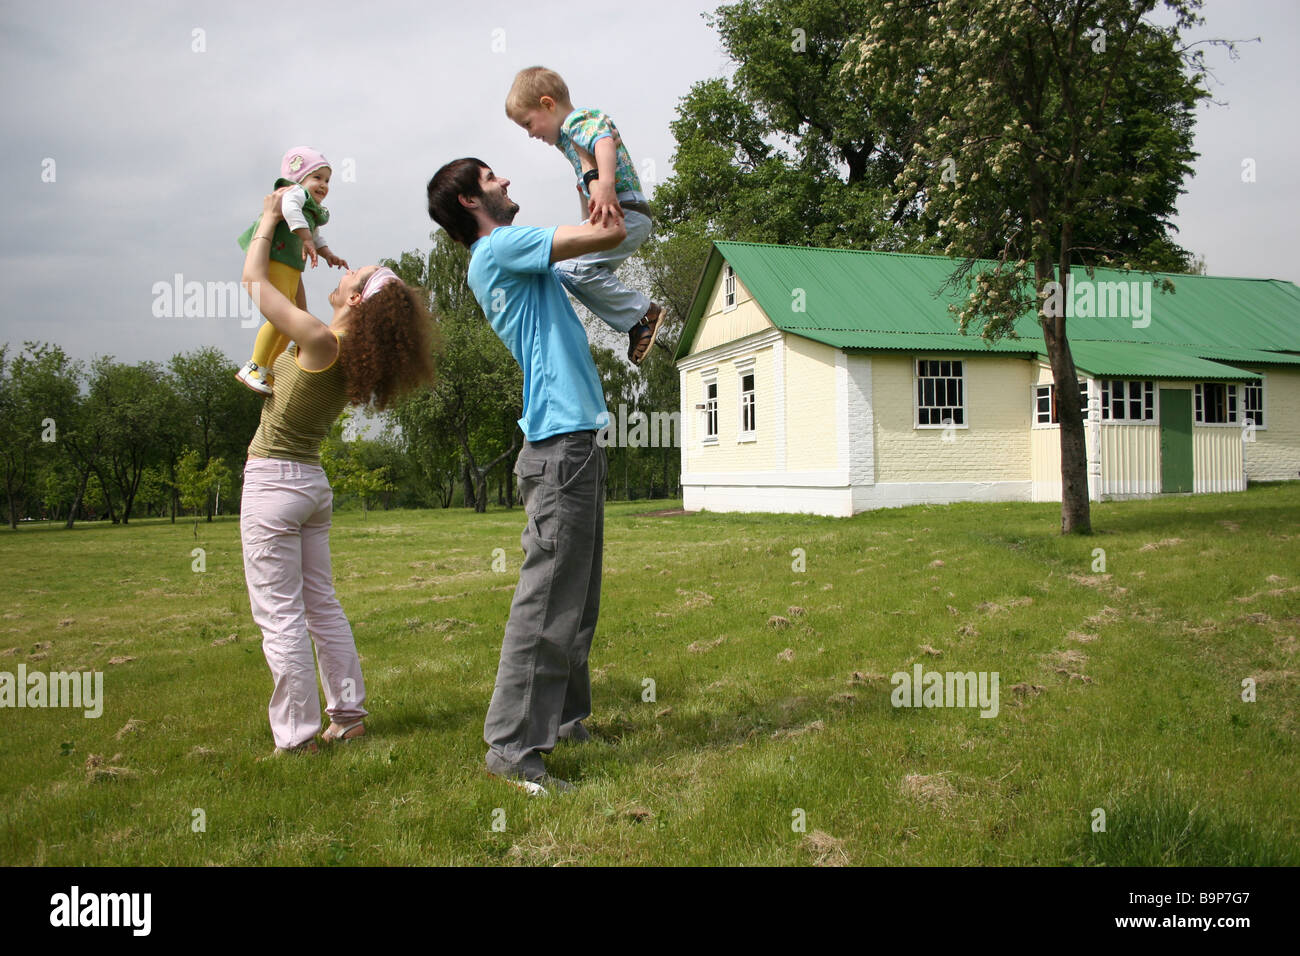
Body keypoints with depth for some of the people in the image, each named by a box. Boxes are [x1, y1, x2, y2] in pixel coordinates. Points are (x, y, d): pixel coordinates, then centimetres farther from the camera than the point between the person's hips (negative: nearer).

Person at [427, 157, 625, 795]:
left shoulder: (511, 259, 23)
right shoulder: (499, 247, -8)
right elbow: (609, 234, -11)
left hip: (576, 443, 11)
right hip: (560, 441, -11)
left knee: (576, 600, 16)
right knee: (547, 603, -10)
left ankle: (564, 719, 26)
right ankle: (512, 747, -6)